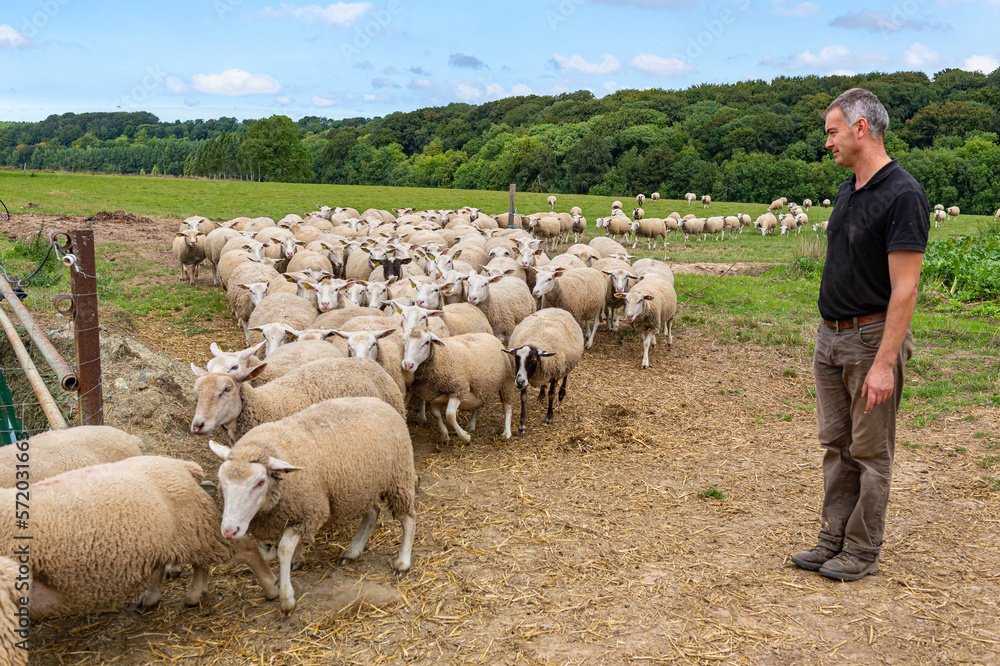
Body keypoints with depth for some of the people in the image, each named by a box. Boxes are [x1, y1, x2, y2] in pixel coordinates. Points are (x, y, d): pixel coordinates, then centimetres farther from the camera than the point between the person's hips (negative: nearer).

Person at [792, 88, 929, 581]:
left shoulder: (902, 195, -17)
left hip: (872, 339, -8)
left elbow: (904, 290, -20)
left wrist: (884, 363, -23)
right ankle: (833, 540, 24)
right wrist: (830, 334, 15)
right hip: (831, 337, 8)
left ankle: (862, 551, 16)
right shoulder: (848, 190, 11)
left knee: (871, 451, 4)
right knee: (837, 445, 14)